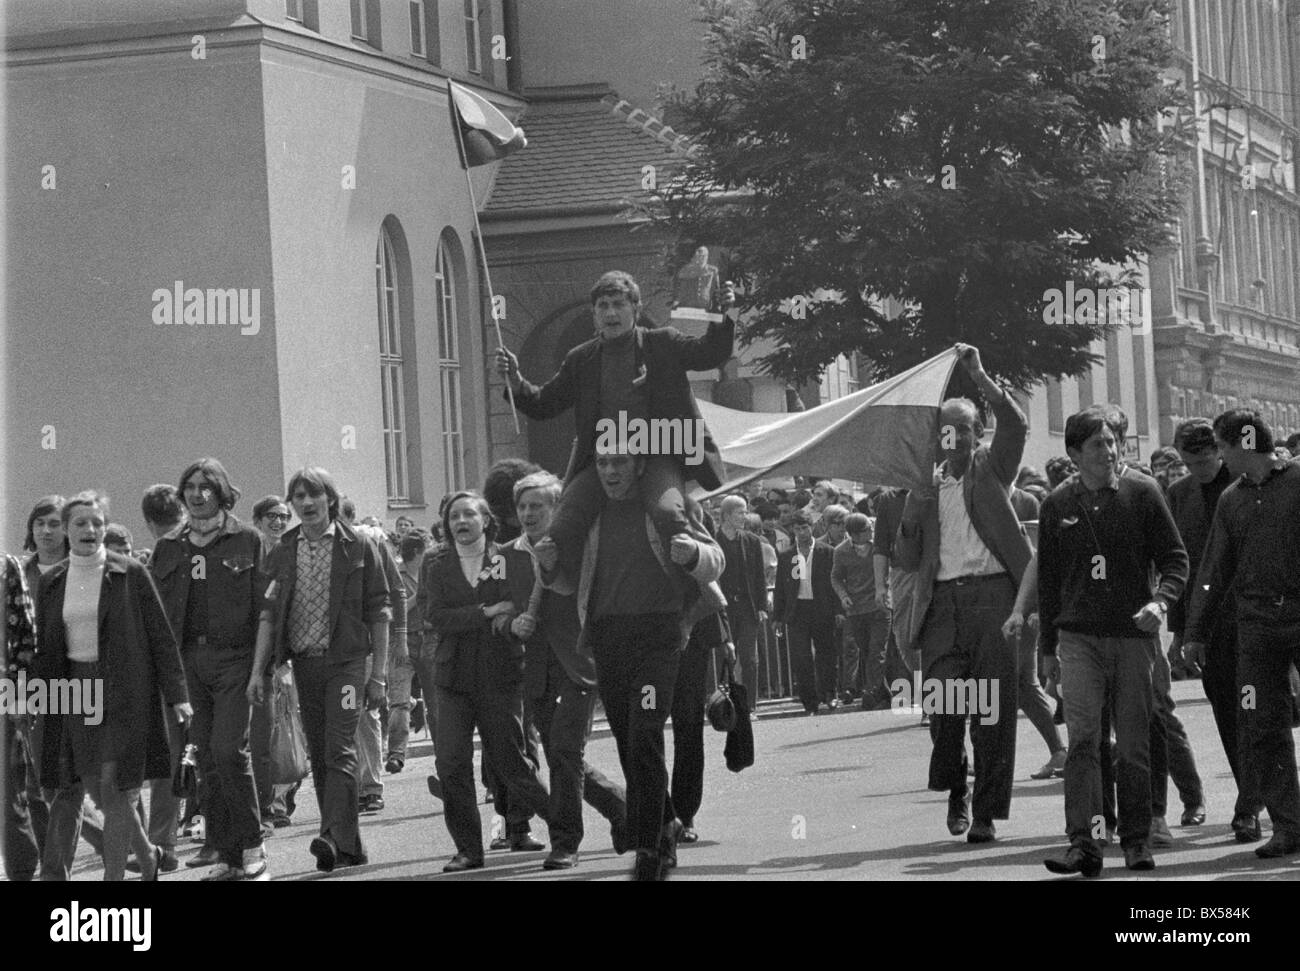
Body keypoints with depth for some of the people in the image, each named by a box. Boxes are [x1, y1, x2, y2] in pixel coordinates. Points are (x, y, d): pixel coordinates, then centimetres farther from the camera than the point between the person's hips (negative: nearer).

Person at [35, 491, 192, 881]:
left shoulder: (130, 574, -3)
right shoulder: (52, 583, 8)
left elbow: (160, 636, -3)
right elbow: (46, 648, 14)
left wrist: (176, 694, -7)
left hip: (124, 691, -4)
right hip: (75, 691, 4)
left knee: (114, 787, -9)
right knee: (95, 790, 5)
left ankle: (114, 874, -1)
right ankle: (146, 853, 28)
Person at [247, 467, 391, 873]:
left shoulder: (358, 547, -1)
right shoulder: (283, 552, 8)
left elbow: (378, 612, 0)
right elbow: (269, 612, 8)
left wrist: (378, 673, -5)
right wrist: (258, 671, 0)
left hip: (346, 660, -4)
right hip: (304, 661, 4)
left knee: (340, 751, -16)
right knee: (319, 757, 6)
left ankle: (336, 838, -24)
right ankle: (350, 847, 13)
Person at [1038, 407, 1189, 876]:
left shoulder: (1142, 493, 1)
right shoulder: (1058, 505, 6)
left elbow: (1175, 558, 4)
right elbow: (1048, 577, 14)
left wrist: (1160, 600, -16)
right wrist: (1048, 644, 15)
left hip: (1134, 636, 0)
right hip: (1079, 638, 0)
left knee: (1134, 745, 5)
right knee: (1083, 740, -13)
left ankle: (1137, 841, 16)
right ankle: (1084, 843, -18)